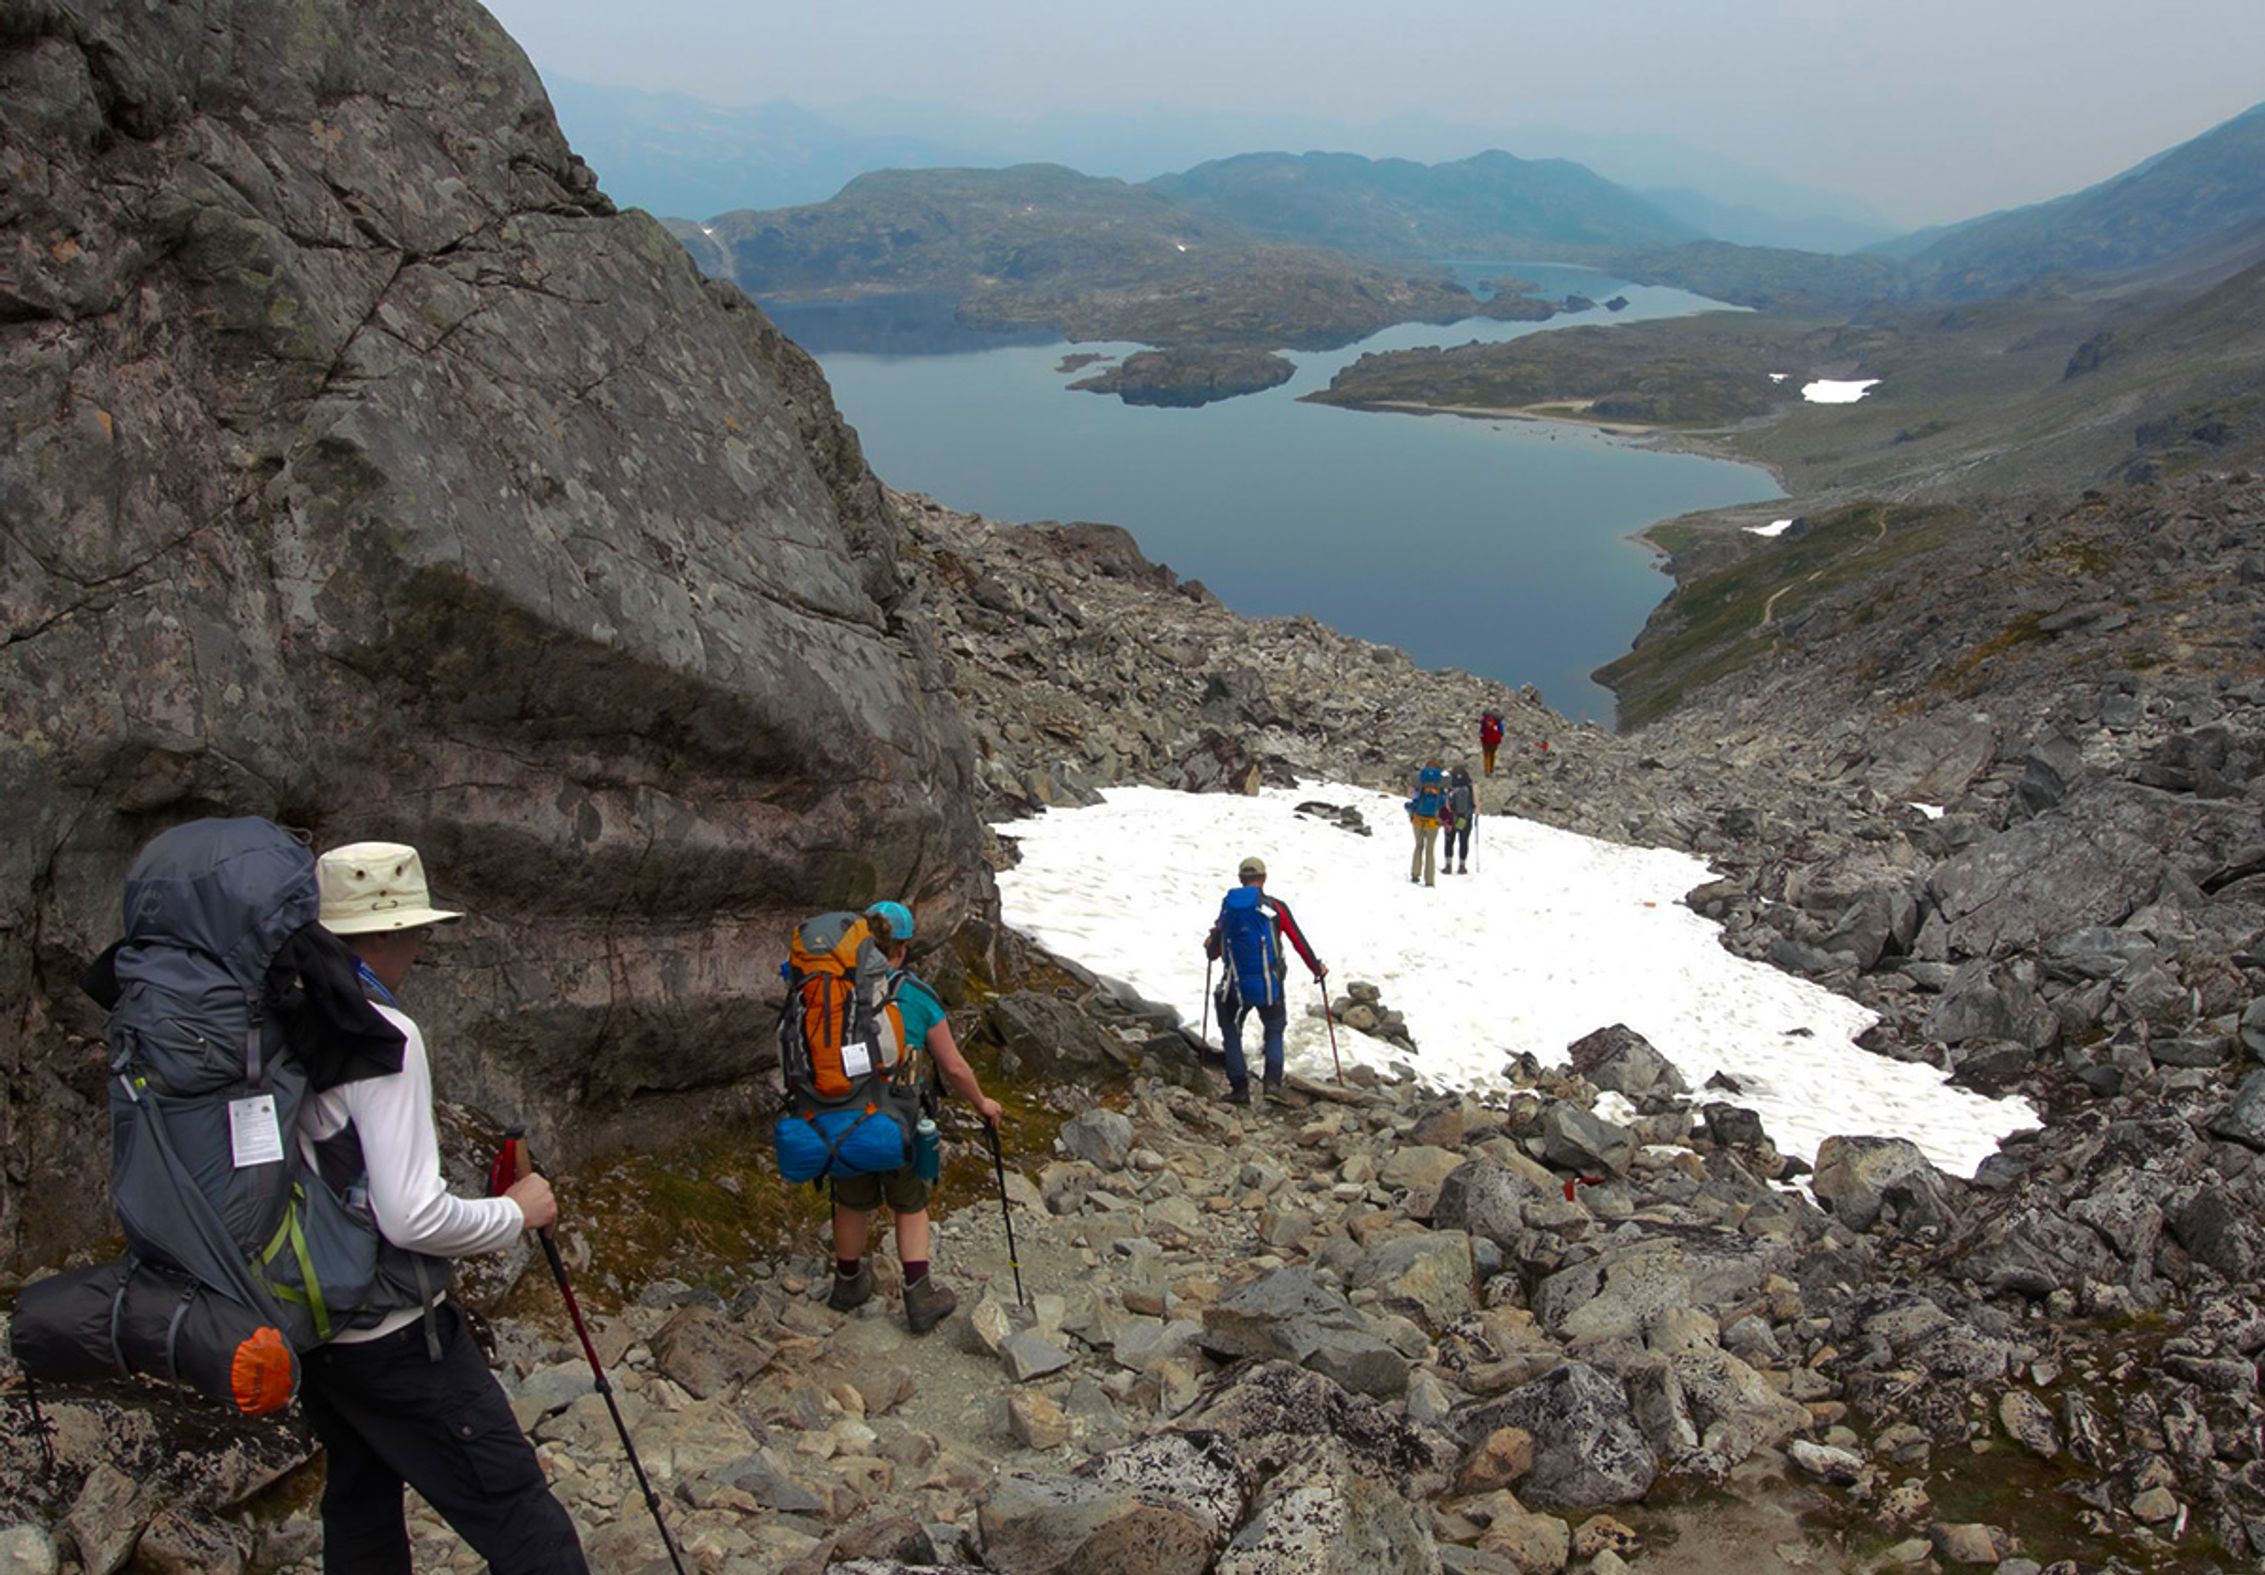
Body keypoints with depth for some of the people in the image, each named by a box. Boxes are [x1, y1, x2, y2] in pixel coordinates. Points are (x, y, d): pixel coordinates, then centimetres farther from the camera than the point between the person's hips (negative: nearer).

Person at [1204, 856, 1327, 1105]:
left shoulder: (1228, 905, 1)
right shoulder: (1275, 907, -6)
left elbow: (1214, 950, 11)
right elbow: (1299, 942, 0)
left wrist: (1210, 950, 36)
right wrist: (1316, 968, 15)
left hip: (1237, 987, 1)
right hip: (1270, 987, -1)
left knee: (1231, 1032, 20)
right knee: (1274, 1031, 20)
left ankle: (1239, 1087, 12)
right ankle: (1273, 1082, 2)